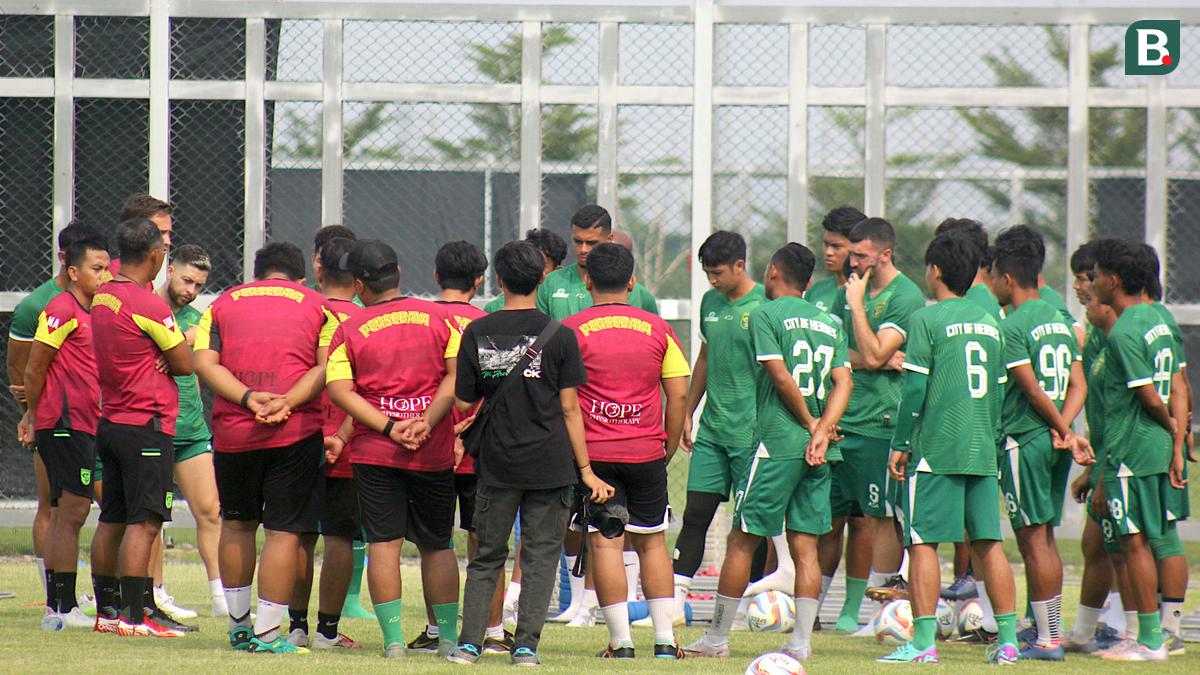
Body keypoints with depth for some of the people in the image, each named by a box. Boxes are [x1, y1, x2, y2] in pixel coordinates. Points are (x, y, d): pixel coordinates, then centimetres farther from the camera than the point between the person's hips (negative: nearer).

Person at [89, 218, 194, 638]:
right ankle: (135, 616, -10)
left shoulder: (102, 298, 8)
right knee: (143, 523, -8)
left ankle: (106, 609, 17)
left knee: (112, 520, 13)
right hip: (147, 424, -9)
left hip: (110, 422, 9)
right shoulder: (148, 306, -16)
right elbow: (184, 364, -9)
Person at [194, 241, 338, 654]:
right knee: (284, 531, 0)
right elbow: (326, 367, -5)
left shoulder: (223, 303, 15)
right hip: (297, 432, -2)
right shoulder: (317, 306, 10)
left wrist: (248, 398, -10)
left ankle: (238, 624, 26)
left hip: (233, 430, 2)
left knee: (236, 523, 19)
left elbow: (204, 362, 0)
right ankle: (268, 633, -4)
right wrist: (286, 402, -14)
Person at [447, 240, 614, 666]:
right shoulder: (560, 336, -5)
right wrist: (585, 468, 1)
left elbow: (463, 403, 4)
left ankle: (469, 642, 3)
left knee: (487, 556, 11)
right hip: (549, 463, -2)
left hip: (496, 465, 2)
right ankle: (526, 644, -1)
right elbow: (569, 408, -4)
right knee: (540, 554, 5)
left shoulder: (477, 333, 0)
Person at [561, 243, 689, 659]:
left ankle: (621, 641, -4)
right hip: (647, 452, 2)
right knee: (652, 543, 11)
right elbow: (678, 394, 4)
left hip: (593, 453, -2)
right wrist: (669, 448, 14)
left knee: (605, 544, 0)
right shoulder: (657, 329, 4)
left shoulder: (570, 330, -3)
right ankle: (665, 639, 7)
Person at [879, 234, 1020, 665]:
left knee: (922, 542, -3)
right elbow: (999, 391, 17)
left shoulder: (927, 319, -6)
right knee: (988, 543, 8)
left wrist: (900, 445, -5)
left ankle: (923, 642, -8)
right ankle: (1008, 640, 6)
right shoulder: (989, 323, 13)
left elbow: (915, 387, -11)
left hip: (935, 450, -6)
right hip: (981, 451, 6)